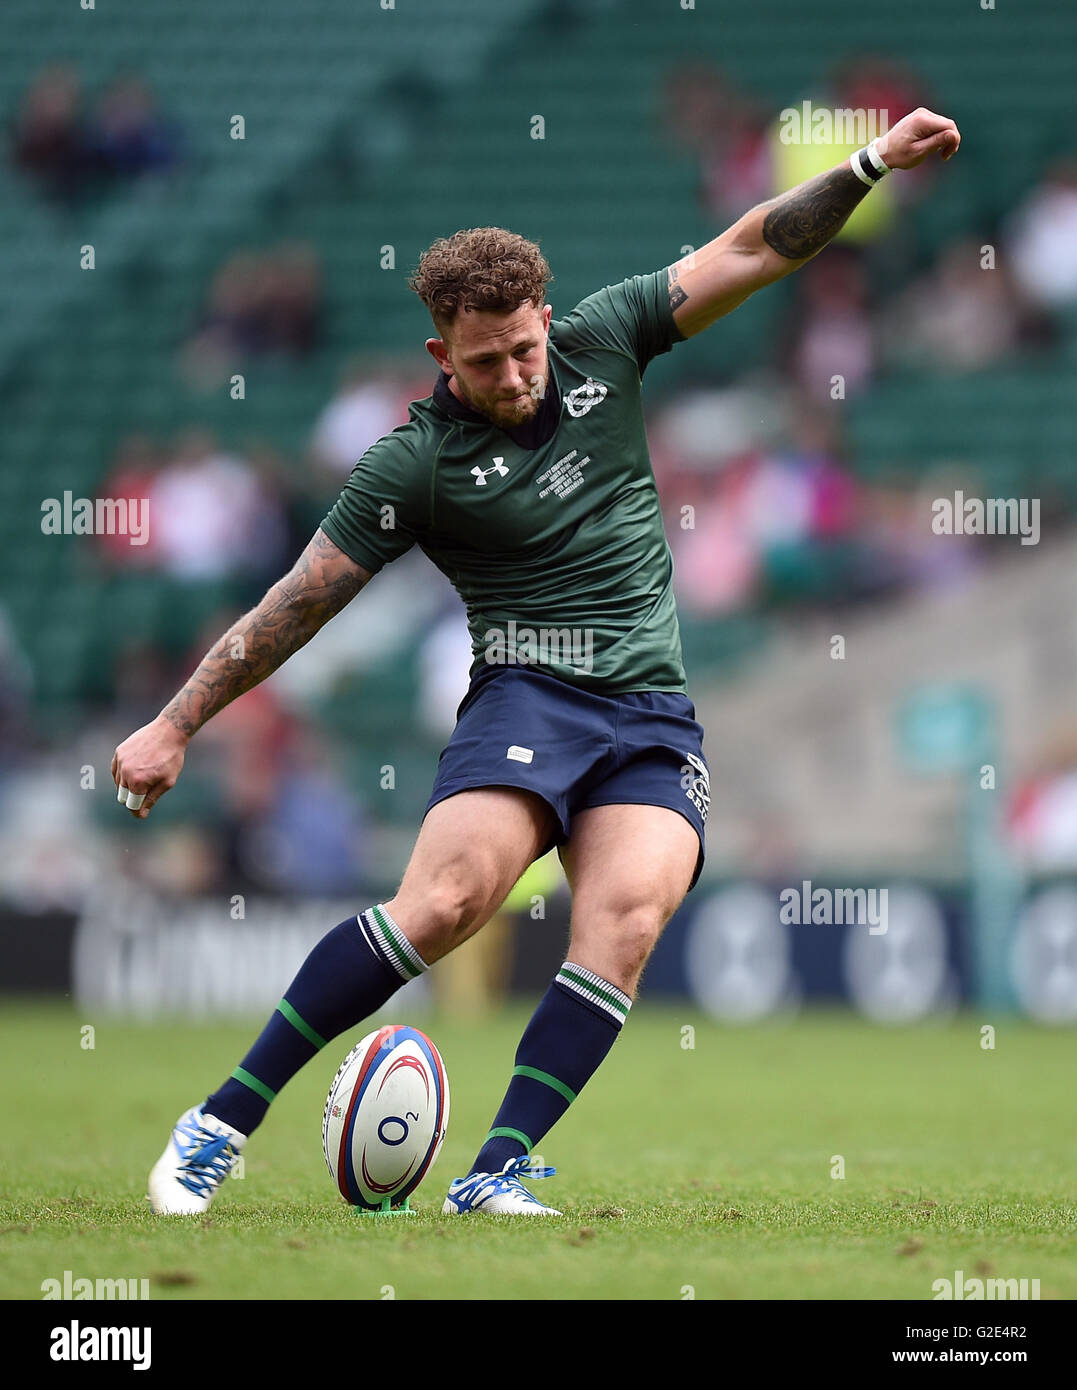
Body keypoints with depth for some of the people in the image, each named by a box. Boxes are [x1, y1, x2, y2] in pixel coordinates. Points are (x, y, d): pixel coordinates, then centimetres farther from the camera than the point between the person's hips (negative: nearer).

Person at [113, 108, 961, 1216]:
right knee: (449, 897, -27)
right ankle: (220, 1124, -17)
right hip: (527, 696, -4)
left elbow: (751, 252, 11)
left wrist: (874, 163, 4)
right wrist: (175, 726, -1)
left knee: (625, 922, -23)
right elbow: (298, 603, 0)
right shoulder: (416, 463, -4)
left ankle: (493, 1178, -27)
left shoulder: (599, 342, 6)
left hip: (656, 718, 4)